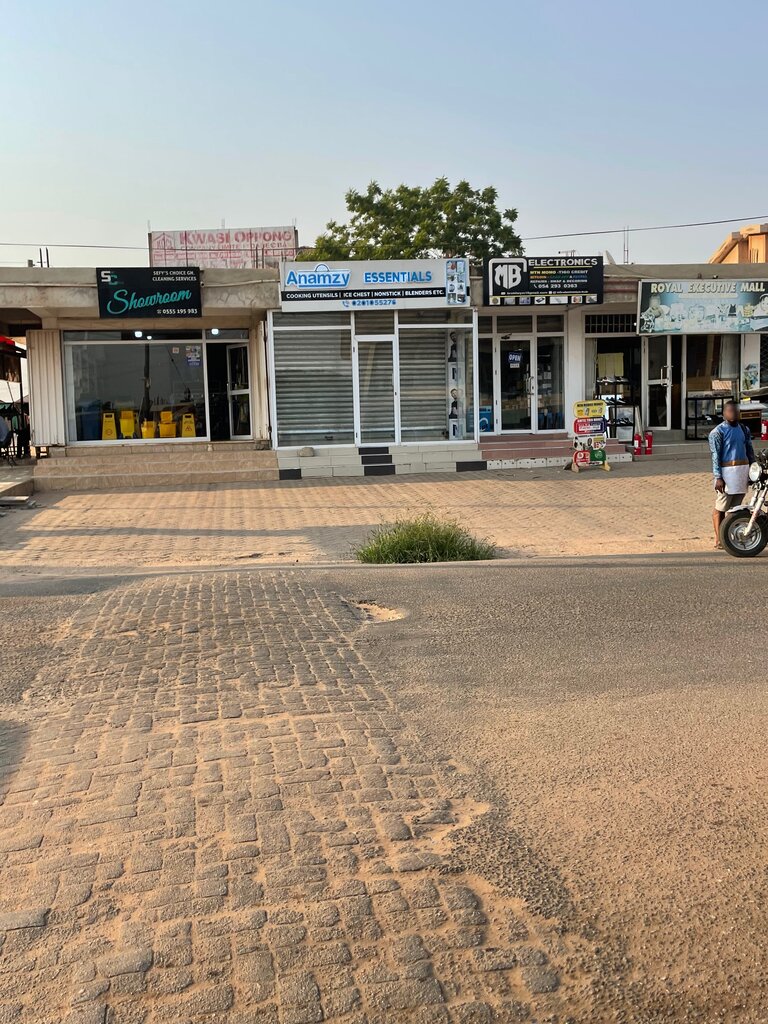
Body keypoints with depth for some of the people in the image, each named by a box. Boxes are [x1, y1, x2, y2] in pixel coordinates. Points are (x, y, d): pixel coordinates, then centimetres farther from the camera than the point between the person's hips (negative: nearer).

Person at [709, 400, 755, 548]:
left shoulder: (744, 429, 15)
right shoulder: (718, 432, -4)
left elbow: (750, 451, 19)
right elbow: (715, 456, -9)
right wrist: (718, 478, -15)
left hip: (743, 471, 6)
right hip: (727, 472, -6)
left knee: (735, 506, 10)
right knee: (721, 507, -5)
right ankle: (718, 539, -2)